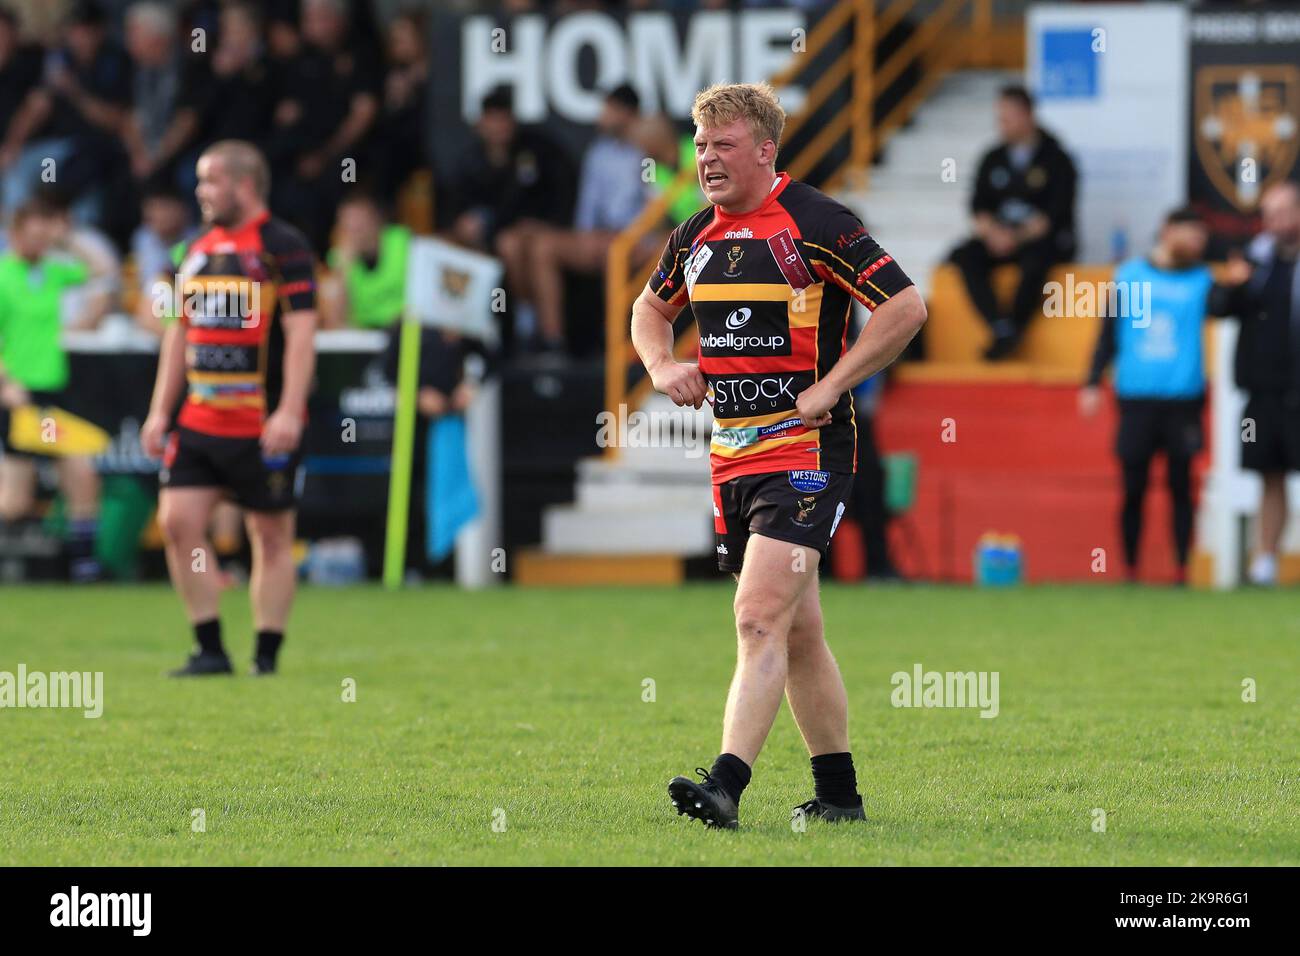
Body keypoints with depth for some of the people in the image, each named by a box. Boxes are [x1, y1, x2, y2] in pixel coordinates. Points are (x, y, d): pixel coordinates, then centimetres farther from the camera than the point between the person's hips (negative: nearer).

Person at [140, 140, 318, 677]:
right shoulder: (197, 252, 14)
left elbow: (301, 332, -12)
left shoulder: (283, 248, -7)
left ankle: (267, 657, 7)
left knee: (272, 538, 0)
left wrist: (289, 412, -19)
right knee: (177, 522, -3)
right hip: (199, 424, 7)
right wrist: (160, 411, 15)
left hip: (266, 427, -7)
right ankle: (210, 651, 4)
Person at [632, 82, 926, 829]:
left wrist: (830, 386, -16)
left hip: (806, 451, -8)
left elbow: (907, 306, -14)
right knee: (797, 632, 13)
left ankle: (726, 785, -26)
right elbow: (651, 308, 28)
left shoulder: (816, 222, -11)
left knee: (761, 619, -18)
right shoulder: (698, 235, 10)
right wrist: (662, 365, 7)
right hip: (733, 454, 8)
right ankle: (839, 791, 21)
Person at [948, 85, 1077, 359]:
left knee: (1035, 258, -39)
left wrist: (1019, 236, -19)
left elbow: (1055, 213, -10)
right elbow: (979, 205, 7)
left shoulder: (1056, 159, -2)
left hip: (1044, 237, -5)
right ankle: (1001, 328, -34)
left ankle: (1015, 329, -28)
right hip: (999, 237, 5)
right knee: (965, 256, -24)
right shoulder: (994, 159, 13)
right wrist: (991, 231, -14)